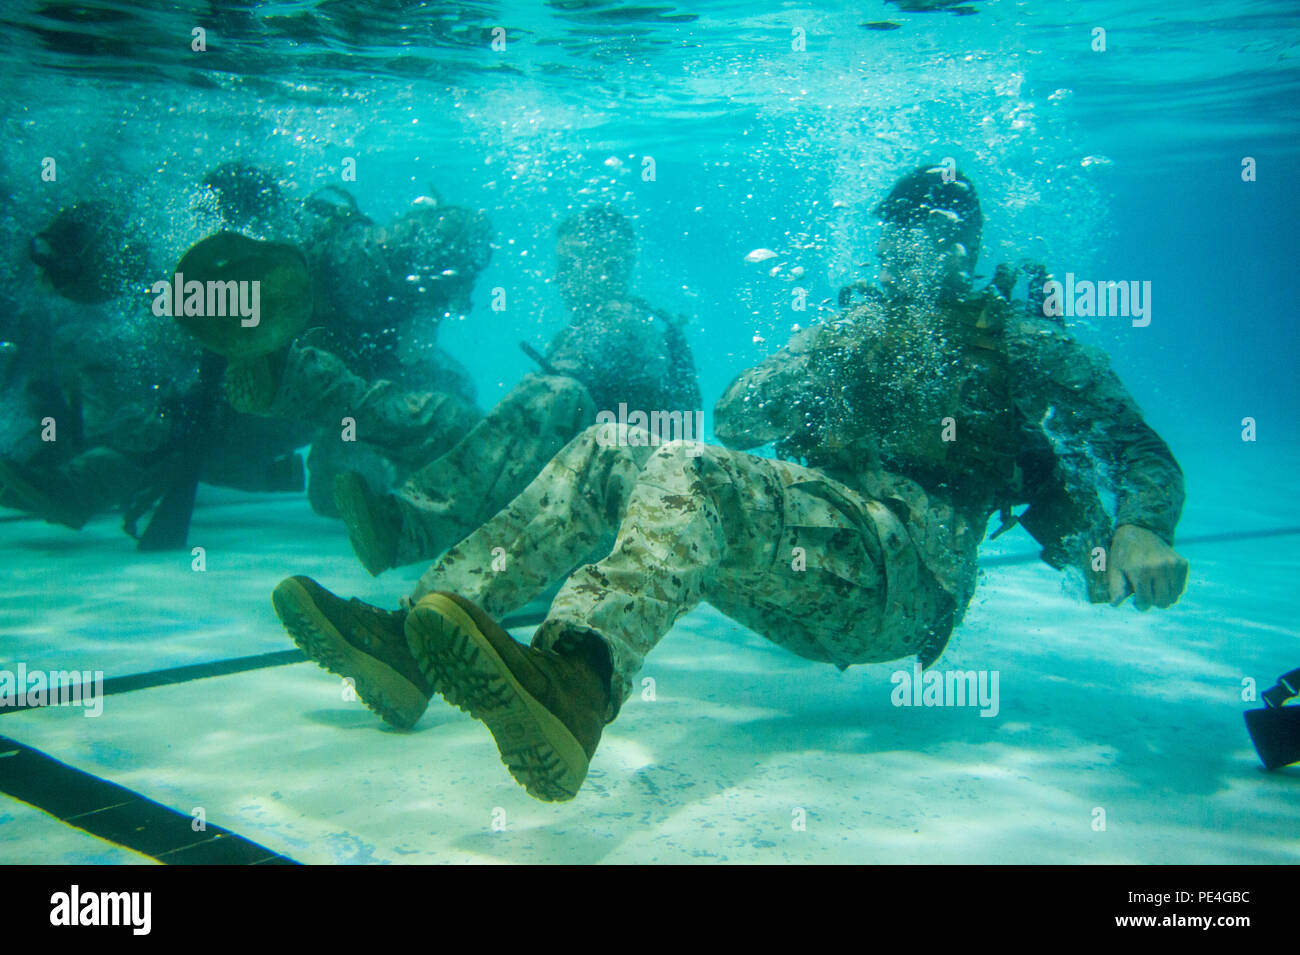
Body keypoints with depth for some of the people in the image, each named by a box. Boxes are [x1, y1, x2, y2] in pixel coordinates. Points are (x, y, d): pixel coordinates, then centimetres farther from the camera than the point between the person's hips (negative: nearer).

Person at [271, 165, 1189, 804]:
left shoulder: (1021, 342, 12)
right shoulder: (858, 327, 29)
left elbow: (1144, 450, 4)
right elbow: (735, 420, 27)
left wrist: (1140, 531, -18)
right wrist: (820, 357, 8)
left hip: (903, 568, -6)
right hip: (811, 567, 7)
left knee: (687, 479, -32)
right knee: (606, 456, -3)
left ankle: (574, 688, -64)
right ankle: (411, 637, -15)